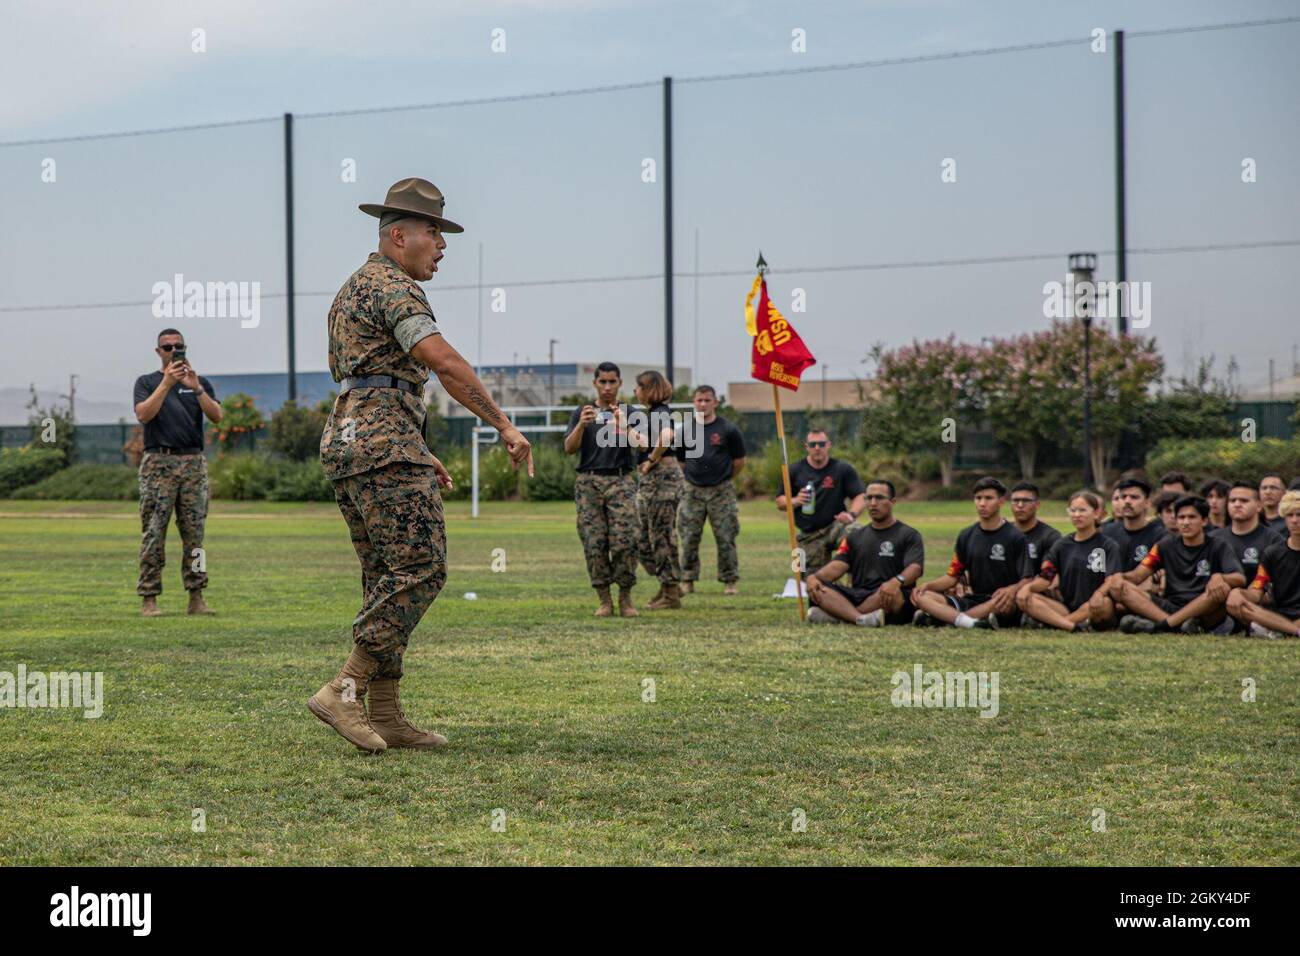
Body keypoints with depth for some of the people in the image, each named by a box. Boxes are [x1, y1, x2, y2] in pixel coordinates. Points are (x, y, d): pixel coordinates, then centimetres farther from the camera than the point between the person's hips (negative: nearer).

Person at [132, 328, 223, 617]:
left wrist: (196, 388, -13)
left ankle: (196, 598, 2)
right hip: (159, 463, -3)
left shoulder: (200, 382, 17)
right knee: (153, 532, -6)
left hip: (194, 463, 3)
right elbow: (143, 415, -9)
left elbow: (216, 416, 1)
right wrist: (167, 383, -14)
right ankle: (148, 599, -5)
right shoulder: (147, 382, 10)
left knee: (194, 532, 0)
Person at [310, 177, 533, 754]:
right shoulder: (391, 285, -7)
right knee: (420, 570, -11)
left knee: (387, 581, 9)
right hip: (385, 445, -10)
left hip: (346, 446, 10)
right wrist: (503, 425, -16)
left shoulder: (350, 294, 26)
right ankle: (345, 692, -16)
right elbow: (446, 363, -19)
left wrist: (419, 457, 27)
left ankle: (385, 716, 6)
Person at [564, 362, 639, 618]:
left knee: (625, 540, -12)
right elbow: (569, 448, 1)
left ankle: (625, 597, -2)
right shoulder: (582, 413, 13)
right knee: (594, 542, -5)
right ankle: (604, 599, 3)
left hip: (621, 481, -1)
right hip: (589, 482, 1)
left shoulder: (629, 412, 12)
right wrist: (581, 425, -18)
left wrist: (623, 424, -23)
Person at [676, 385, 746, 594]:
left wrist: (724, 480, 10)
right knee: (689, 538, 2)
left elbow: (739, 462, 6)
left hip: (721, 491, -2)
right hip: (692, 490, 2)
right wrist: (691, 477, 8)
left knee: (725, 537, -1)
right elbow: (680, 461, 13)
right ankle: (687, 581, 10)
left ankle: (730, 581, 8)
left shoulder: (728, 430, -2)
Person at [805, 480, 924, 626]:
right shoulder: (855, 536, 22)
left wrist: (896, 581, -34)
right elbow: (837, 566, 9)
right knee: (816, 588, -20)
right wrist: (814, 577, -13)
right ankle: (861, 619, -43)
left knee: (892, 592, -39)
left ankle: (835, 616, -32)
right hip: (858, 597, 4)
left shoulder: (909, 535, 6)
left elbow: (915, 568, -11)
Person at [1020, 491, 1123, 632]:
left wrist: (1099, 594, -32)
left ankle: (1048, 620, -28)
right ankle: (1073, 625, -37)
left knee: (1104, 603, -39)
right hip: (1066, 607, 4)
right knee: (1024, 596, -20)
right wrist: (1029, 587, -16)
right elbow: (1045, 578, 7)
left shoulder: (1108, 546, 4)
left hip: (1092, 611, -3)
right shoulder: (1061, 545, 15)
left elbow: (1113, 580, -10)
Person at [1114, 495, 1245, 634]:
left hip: (1204, 613, -3)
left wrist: (1219, 577, -32)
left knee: (1224, 589, -34)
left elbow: (1240, 579, -9)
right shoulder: (1166, 545, 13)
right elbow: (1137, 576, 6)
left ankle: (1161, 624, -35)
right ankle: (1180, 624, -40)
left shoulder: (1217, 546, 5)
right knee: (1122, 588, -17)